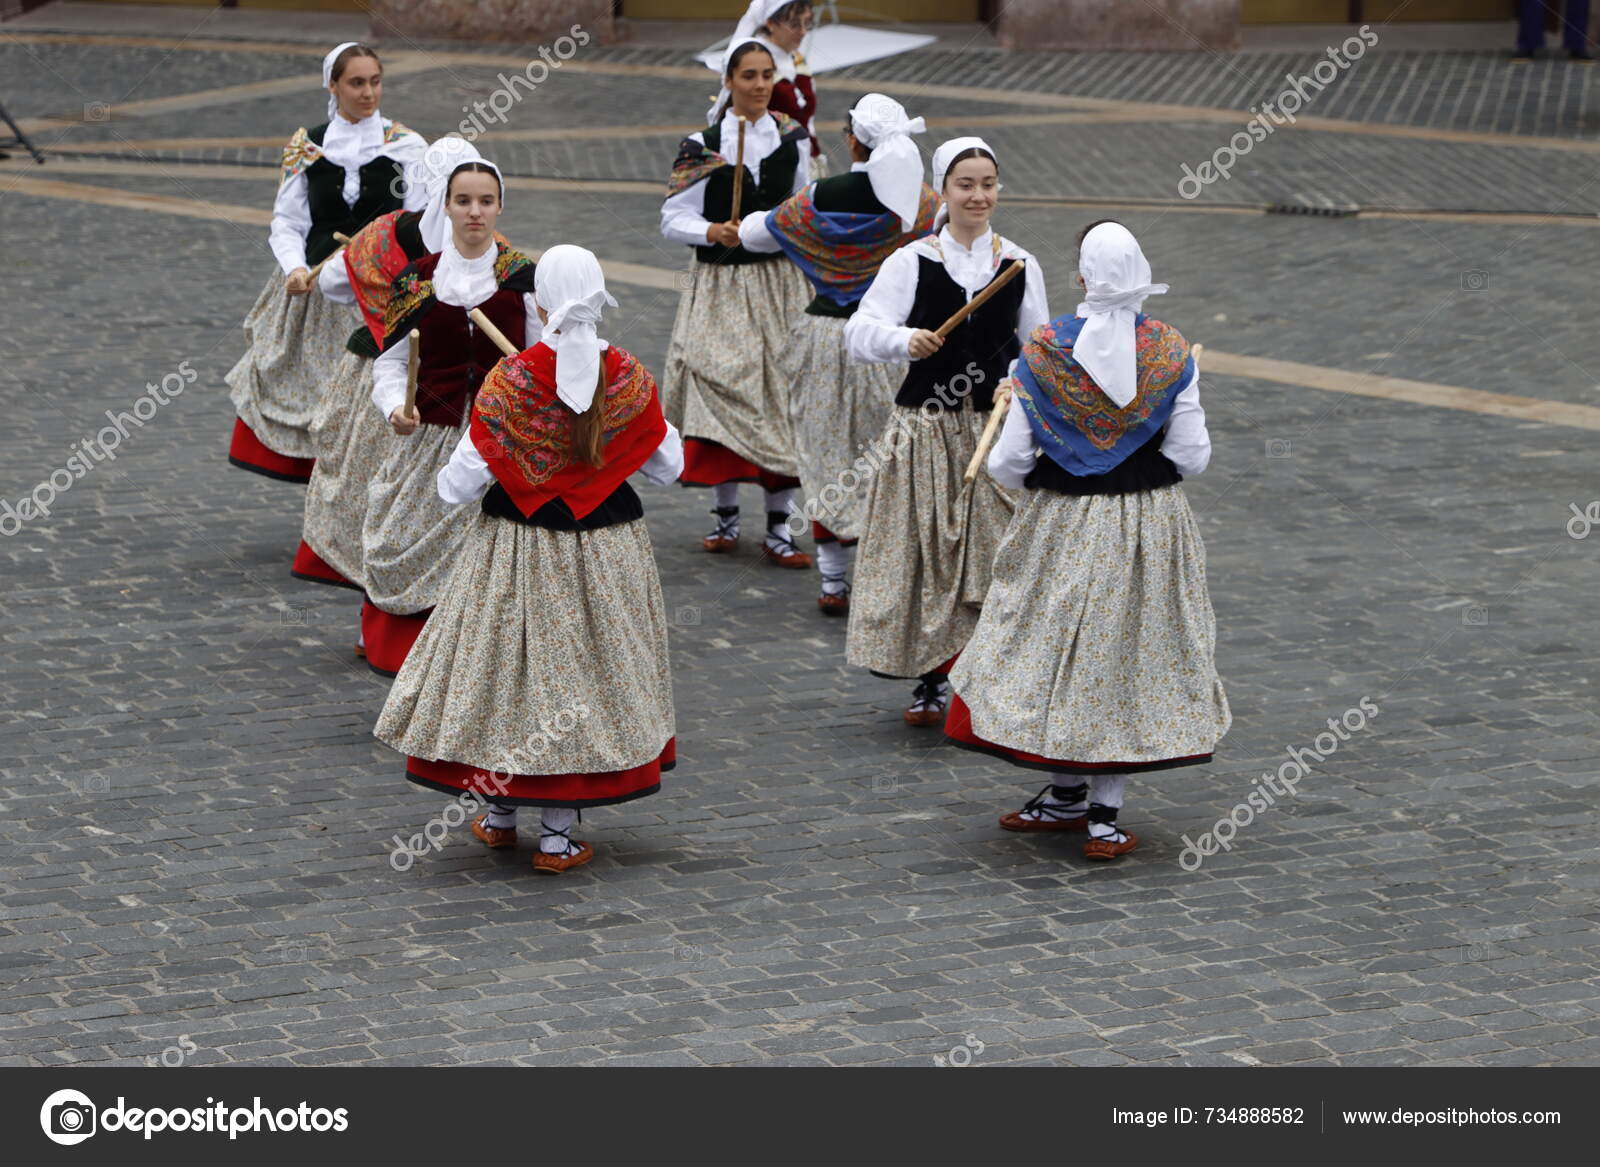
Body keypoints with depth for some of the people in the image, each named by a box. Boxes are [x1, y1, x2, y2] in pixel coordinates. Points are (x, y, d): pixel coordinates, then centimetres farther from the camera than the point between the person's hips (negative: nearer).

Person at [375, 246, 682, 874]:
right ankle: (556, 837, 15)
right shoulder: (630, 379, -11)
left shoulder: (510, 380, -17)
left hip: (518, 550, -1)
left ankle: (499, 815, 29)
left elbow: (460, 484, -16)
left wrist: (449, 474, 7)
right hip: (605, 551, 1)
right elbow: (668, 466, 1)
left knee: (507, 661, 16)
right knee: (576, 670, 11)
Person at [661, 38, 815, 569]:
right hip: (719, 285, -2)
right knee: (722, 389, -3)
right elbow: (673, 217, -6)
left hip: (780, 281, 2)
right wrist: (712, 232, -22)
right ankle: (726, 517, 14)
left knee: (781, 394, -3)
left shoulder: (792, 138, 5)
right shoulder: (702, 146, -3)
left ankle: (778, 529, 2)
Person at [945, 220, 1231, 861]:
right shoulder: (1170, 352, -9)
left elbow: (1008, 461, -11)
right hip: (1149, 525, 1)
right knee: (1127, 649, 11)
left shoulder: (1044, 352, -13)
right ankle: (1104, 812, 13)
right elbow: (1192, 456, -6)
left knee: (1060, 640, 15)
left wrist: (1037, 480, 12)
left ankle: (1068, 794, 25)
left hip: (1062, 522, -1)